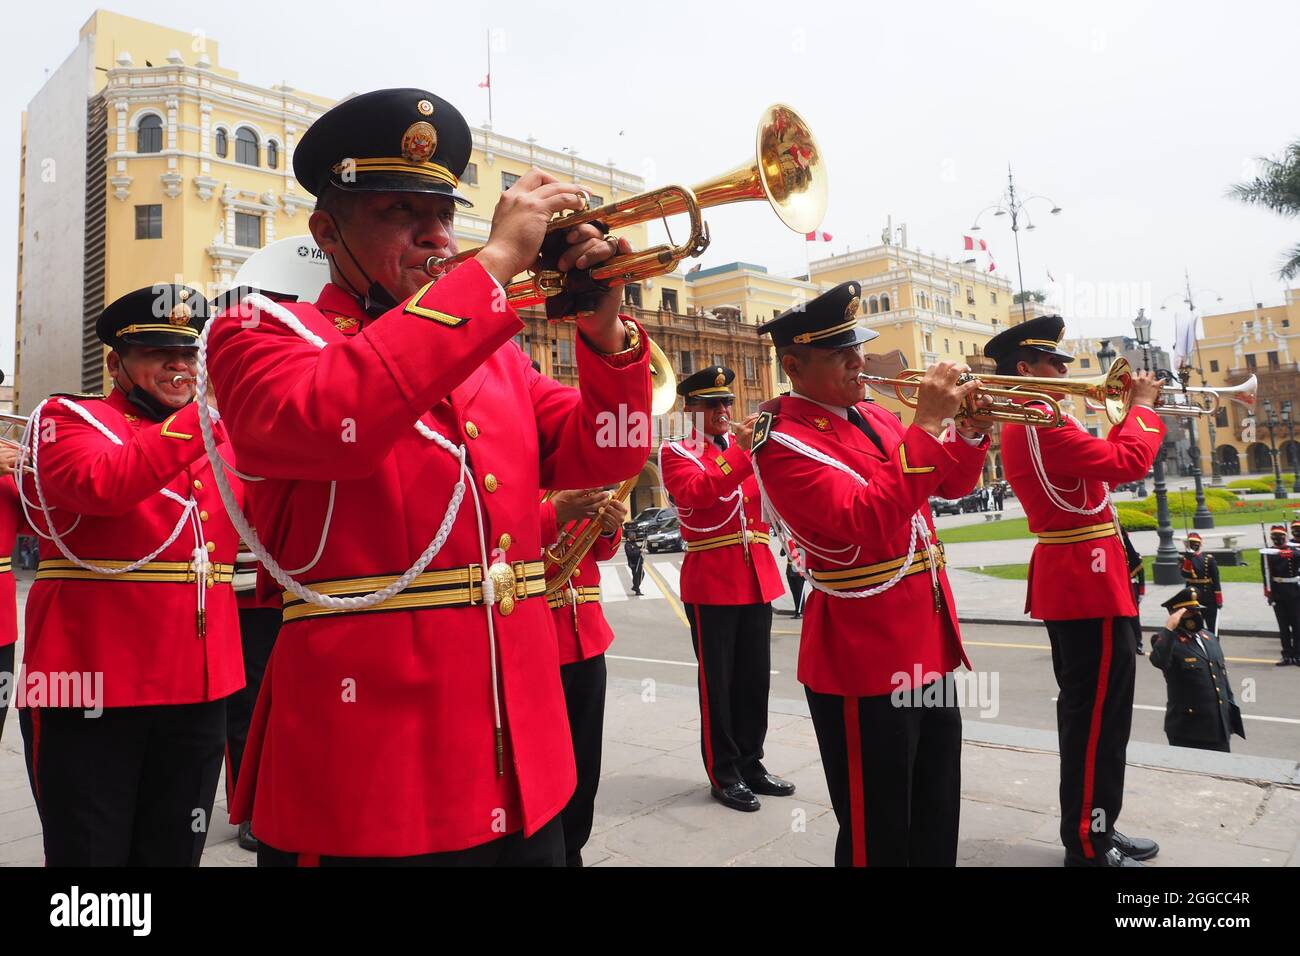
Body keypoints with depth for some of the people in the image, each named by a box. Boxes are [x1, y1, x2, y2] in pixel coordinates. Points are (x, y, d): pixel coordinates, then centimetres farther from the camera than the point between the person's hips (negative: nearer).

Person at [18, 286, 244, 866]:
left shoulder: (221, 435, 13)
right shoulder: (66, 419, -2)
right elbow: (106, 484, -24)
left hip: (200, 687, 5)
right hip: (91, 686, -4)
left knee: (174, 853, 15)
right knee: (90, 853, 8)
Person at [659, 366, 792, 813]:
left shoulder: (747, 447, 15)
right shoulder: (676, 452, -1)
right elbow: (695, 493, -22)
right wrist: (741, 451, -27)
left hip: (757, 578, 6)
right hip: (711, 582, -5)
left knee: (755, 677, 12)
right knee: (718, 682, 2)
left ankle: (751, 763, 26)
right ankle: (724, 774, 14)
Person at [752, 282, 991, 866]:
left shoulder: (871, 416, 10)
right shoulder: (783, 441, -16)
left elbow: (951, 483, 19)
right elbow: (862, 522, -29)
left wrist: (971, 429, -1)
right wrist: (926, 424, -27)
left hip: (928, 645, 8)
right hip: (865, 660, -8)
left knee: (938, 821, 21)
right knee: (880, 834, 5)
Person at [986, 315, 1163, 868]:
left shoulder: (1020, 424, 15)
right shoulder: (1040, 422, -19)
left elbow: (1098, 462, 21)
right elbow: (1127, 463, -25)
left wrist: (1129, 412, 13)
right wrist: (1143, 405, -9)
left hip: (1067, 581, 11)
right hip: (1090, 583, -11)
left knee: (1084, 709, 17)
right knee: (1099, 714, -3)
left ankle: (1089, 829, 28)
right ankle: (1089, 845, 7)